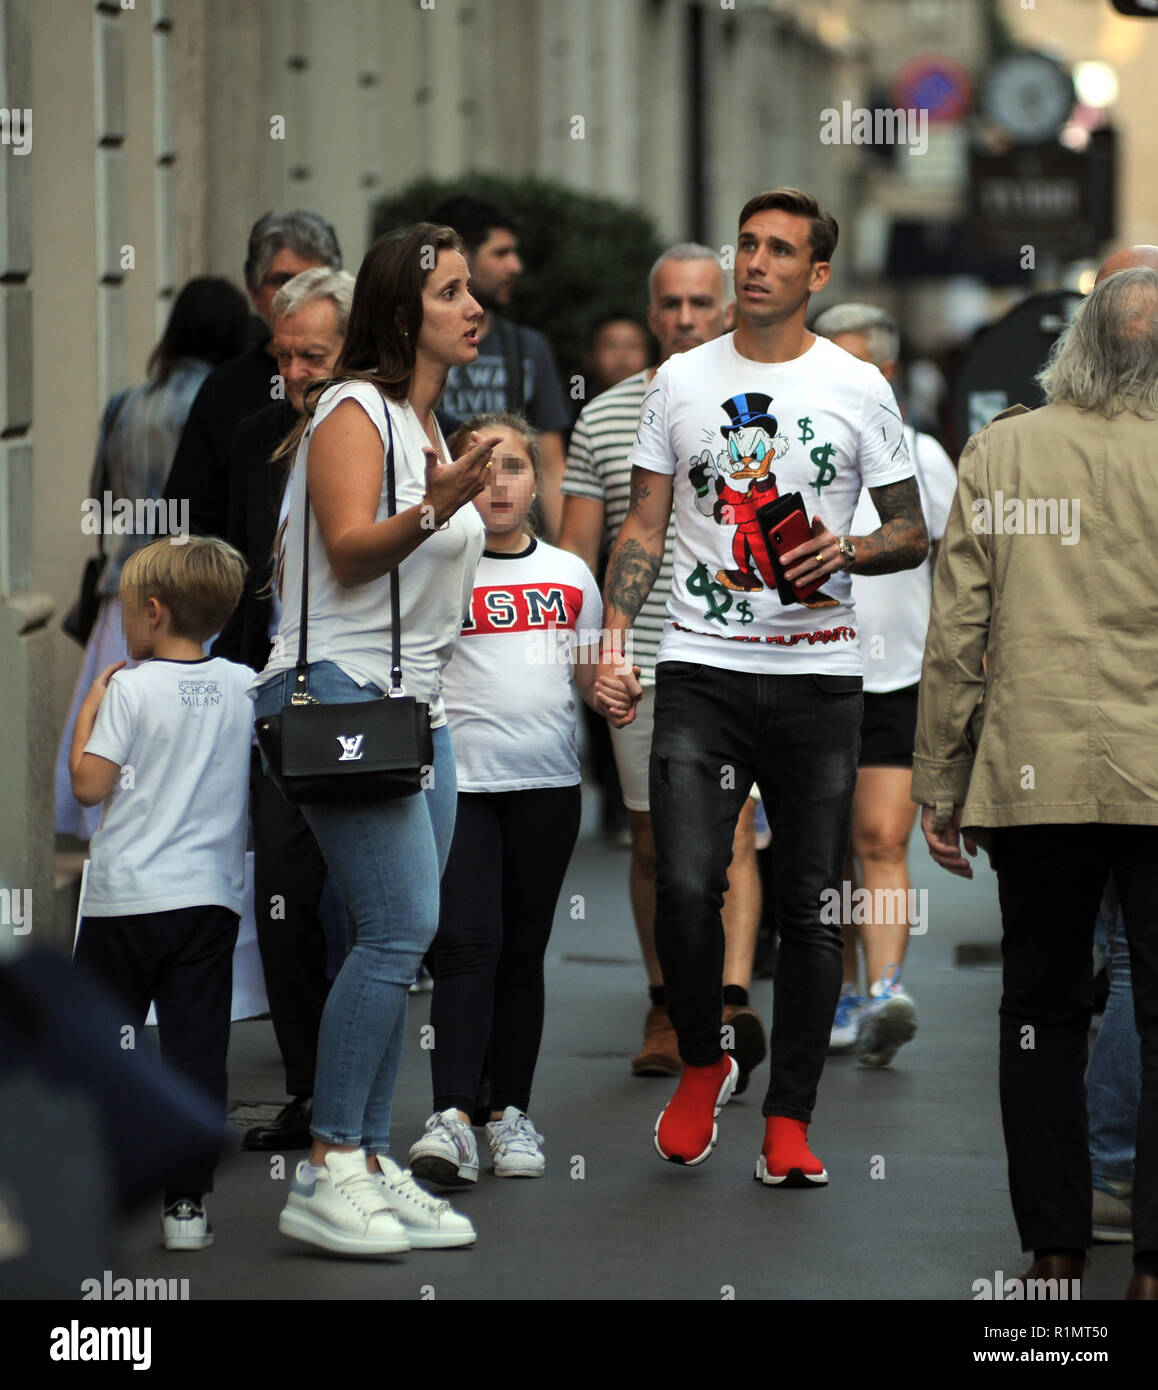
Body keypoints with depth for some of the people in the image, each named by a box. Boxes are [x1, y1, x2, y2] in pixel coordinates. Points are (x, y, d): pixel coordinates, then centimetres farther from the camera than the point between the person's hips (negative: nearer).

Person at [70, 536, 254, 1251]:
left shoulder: (131, 688, -9)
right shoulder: (245, 685, 3)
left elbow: (90, 785, -10)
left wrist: (90, 709, 2)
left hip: (126, 897, -3)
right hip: (211, 895, 3)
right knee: (197, 1052, 3)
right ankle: (189, 1203, 1)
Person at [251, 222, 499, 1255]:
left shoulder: (430, 428, 19)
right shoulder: (353, 412, -8)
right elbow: (351, 549, -20)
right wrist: (432, 512, -33)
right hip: (340, 690, -10)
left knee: (404, 939, 5)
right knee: (399, 926, -18)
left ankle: (371, 1169, 8)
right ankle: (326, 1175, -16)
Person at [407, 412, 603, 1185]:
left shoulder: (569, 573, 12)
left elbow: (591, 675, 20)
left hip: (546, 781, 4)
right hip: (458, 778, -4)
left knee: (523, 949, 9)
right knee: (466, 942, -12)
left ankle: (511, 1114, 17)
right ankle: (452, 1119, -17)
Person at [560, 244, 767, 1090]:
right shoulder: (603, 420, 7)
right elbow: (576, 554, 9)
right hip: (637, 664, 2)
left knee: (730, 829, -14)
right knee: (654, 843, 9)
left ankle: (734, 1002, -23)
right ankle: (667, 1012, 20)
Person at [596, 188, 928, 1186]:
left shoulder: (858, 387, 5)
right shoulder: (680, 381, 9)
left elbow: (913, 532, 8)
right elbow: (645, 526, 11)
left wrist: (846, 551, -13)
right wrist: (614, 637, -2)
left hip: (819, 674, 0)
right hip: (703, 668, 0)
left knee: (810, 906, 2)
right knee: (685, 885, -15)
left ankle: (789, 1121, 11)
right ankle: (702, 1064, 11)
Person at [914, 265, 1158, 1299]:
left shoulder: (1000, 453, -1)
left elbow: (957, 630, 0)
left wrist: (939, 785, 7)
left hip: (1034, 779, 2)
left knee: (1043, 1017, 12)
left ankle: (1056, 1251, 14)